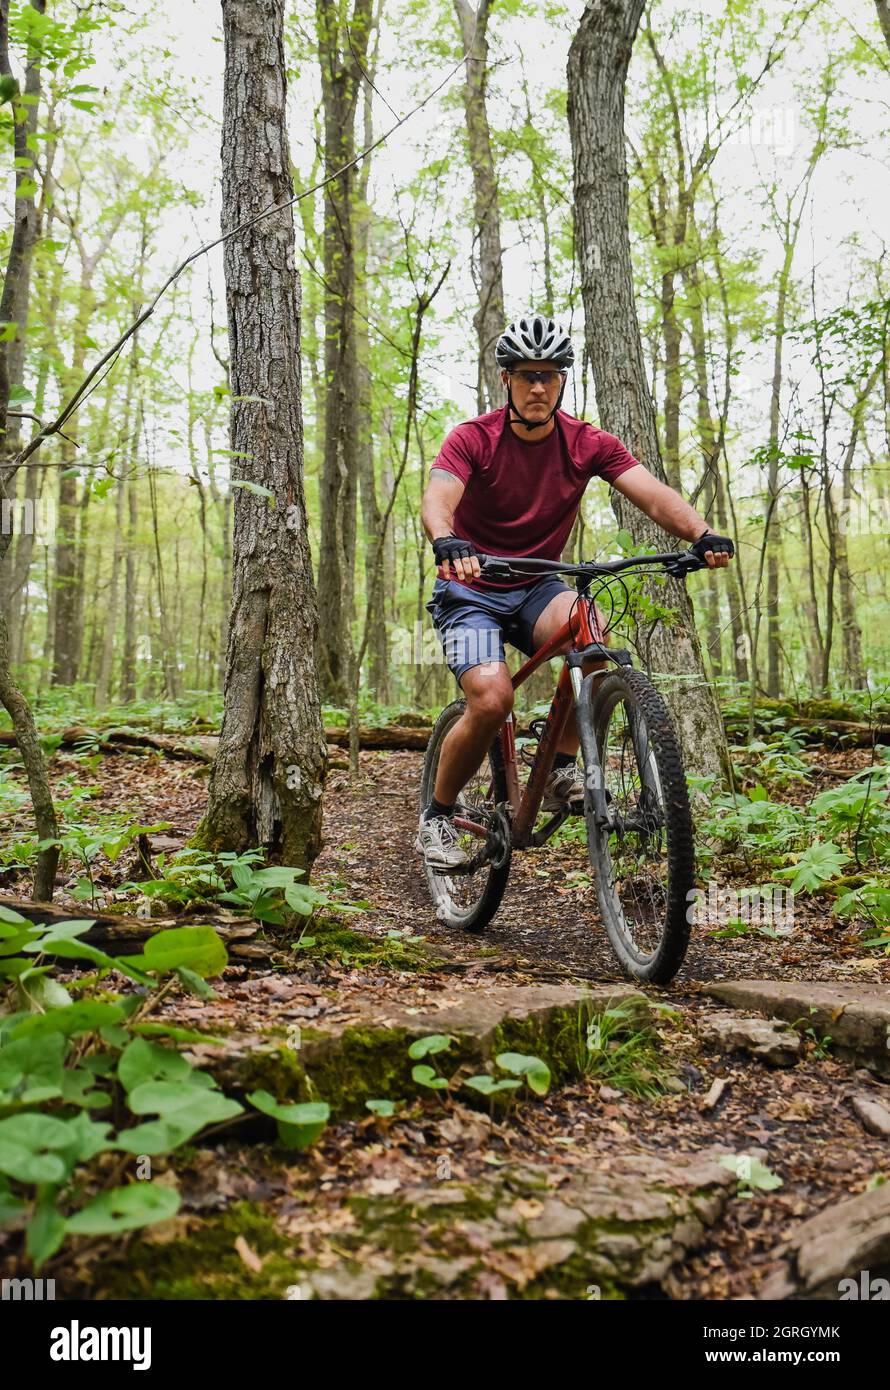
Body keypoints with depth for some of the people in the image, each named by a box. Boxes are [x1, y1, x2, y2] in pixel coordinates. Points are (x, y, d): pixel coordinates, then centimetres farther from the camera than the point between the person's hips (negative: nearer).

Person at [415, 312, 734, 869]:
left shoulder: (588, 444, -5)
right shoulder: (472, 439, -13)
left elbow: (652, 492, -18)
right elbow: (437, 499, -30)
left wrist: (703, 534, -38)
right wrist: (447, 543, -54)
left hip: (536, 589, 3)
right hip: (471, 592, -2)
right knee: (491, 699, -26)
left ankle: (564, 770, -14)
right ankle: (437, 814, -1)